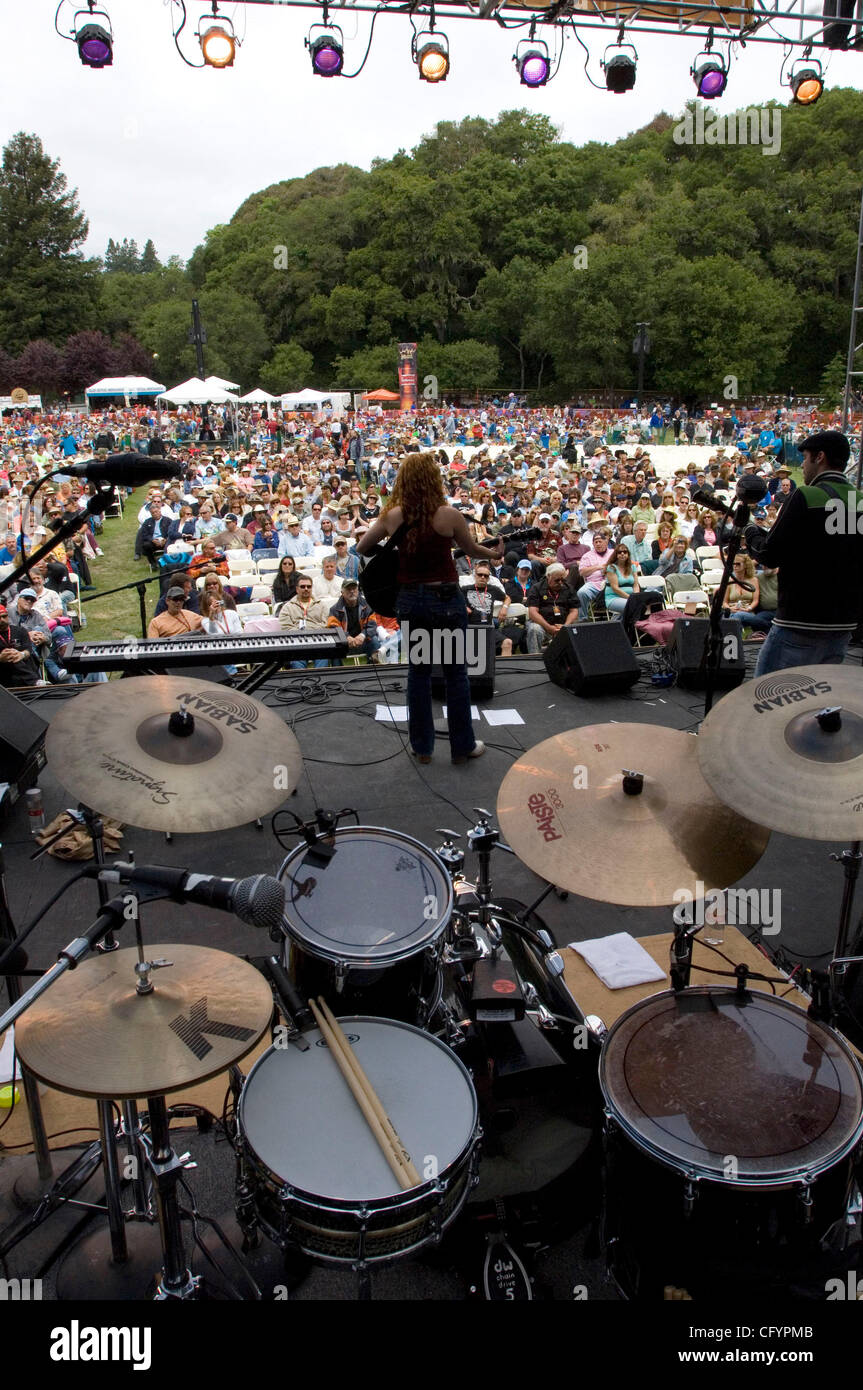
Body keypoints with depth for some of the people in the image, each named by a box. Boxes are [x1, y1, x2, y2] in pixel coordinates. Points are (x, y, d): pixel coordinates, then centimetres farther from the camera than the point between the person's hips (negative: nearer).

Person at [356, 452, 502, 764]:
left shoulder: (392, 516, -3)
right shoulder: (448, 515, -12)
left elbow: (361, 548, 8)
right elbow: (473, 551, 3)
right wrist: (495, 554, 24)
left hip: (409, 600, 3)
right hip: (446, 598, -3)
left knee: (418, 671, 14)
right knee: (455, 671, 9)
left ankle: (421, 746, 21)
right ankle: (462, 746, 18)